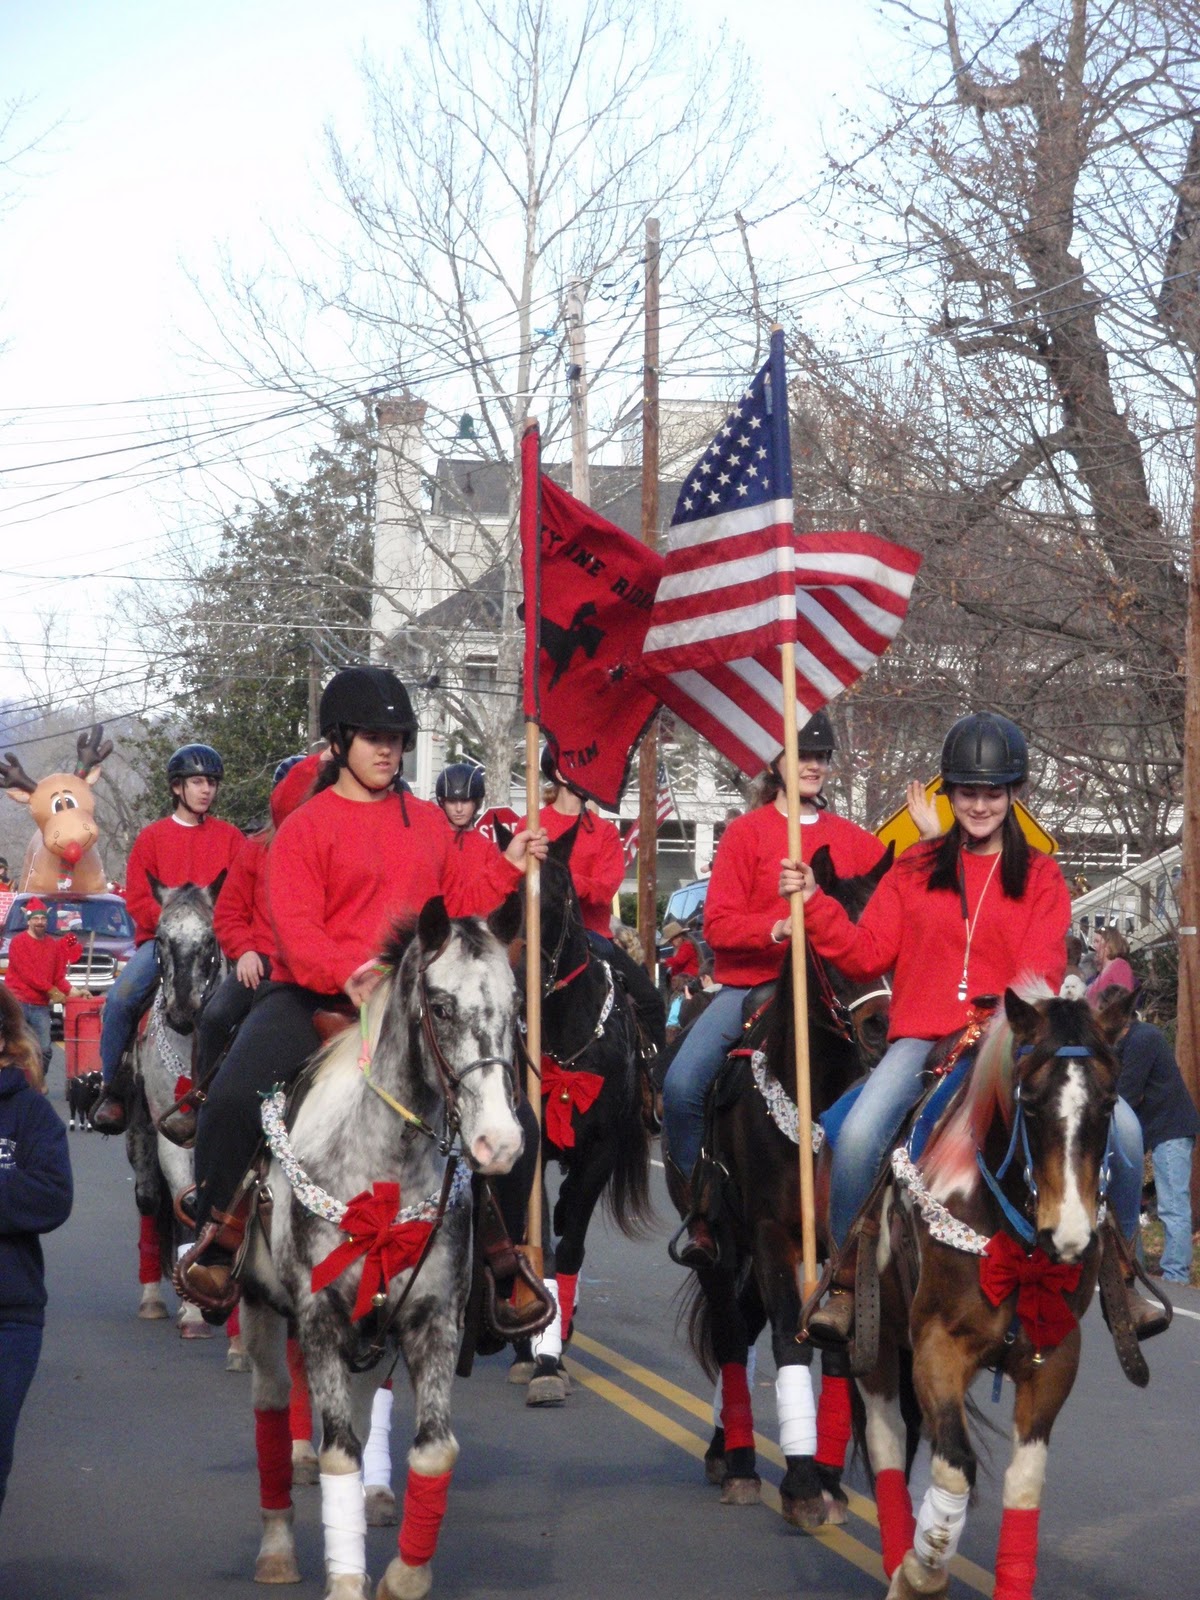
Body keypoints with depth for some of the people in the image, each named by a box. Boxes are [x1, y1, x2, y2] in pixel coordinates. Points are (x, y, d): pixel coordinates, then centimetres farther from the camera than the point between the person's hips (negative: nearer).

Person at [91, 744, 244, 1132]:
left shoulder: (229, 837, 11)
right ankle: (111, 1089, -10)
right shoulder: (152, 837, 9)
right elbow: (137, 897, 2)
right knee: (120, 999, -24)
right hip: (159, 938, 0)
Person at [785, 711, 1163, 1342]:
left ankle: (1122, 1274, 2)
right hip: (924, 1041, 0)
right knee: (859, 1134, -29)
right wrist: (813, 904, -8)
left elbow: (1040, 972, -4)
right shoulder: (914, 870, 11)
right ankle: (844, 1282, -9)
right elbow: (867, 953, 5)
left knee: (1120, 1125, -19)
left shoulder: (1040, 877, 8)